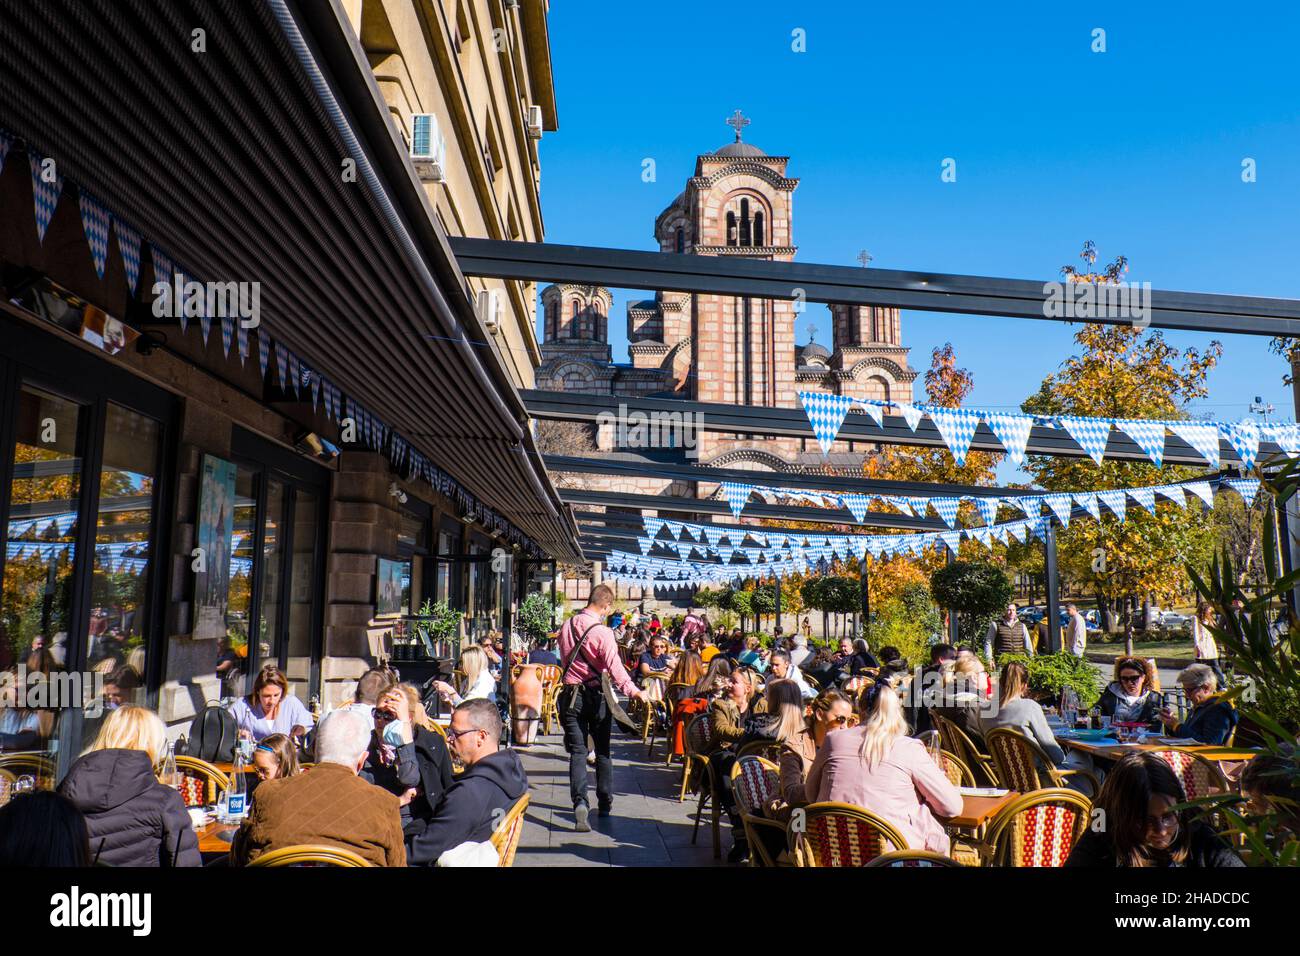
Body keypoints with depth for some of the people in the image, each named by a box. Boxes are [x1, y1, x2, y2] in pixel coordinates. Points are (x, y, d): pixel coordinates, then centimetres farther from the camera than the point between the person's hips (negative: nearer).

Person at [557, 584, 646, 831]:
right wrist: (633, 691, -27)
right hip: (597, 694, -3)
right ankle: (605, 802, 24)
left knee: (578, 751, 3)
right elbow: (615, 667, -26)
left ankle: (580, 802, -15)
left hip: (572, 693, 3)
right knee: (603, 750, 14)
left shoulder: (567, 626, 1)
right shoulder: (602, 632, -17)